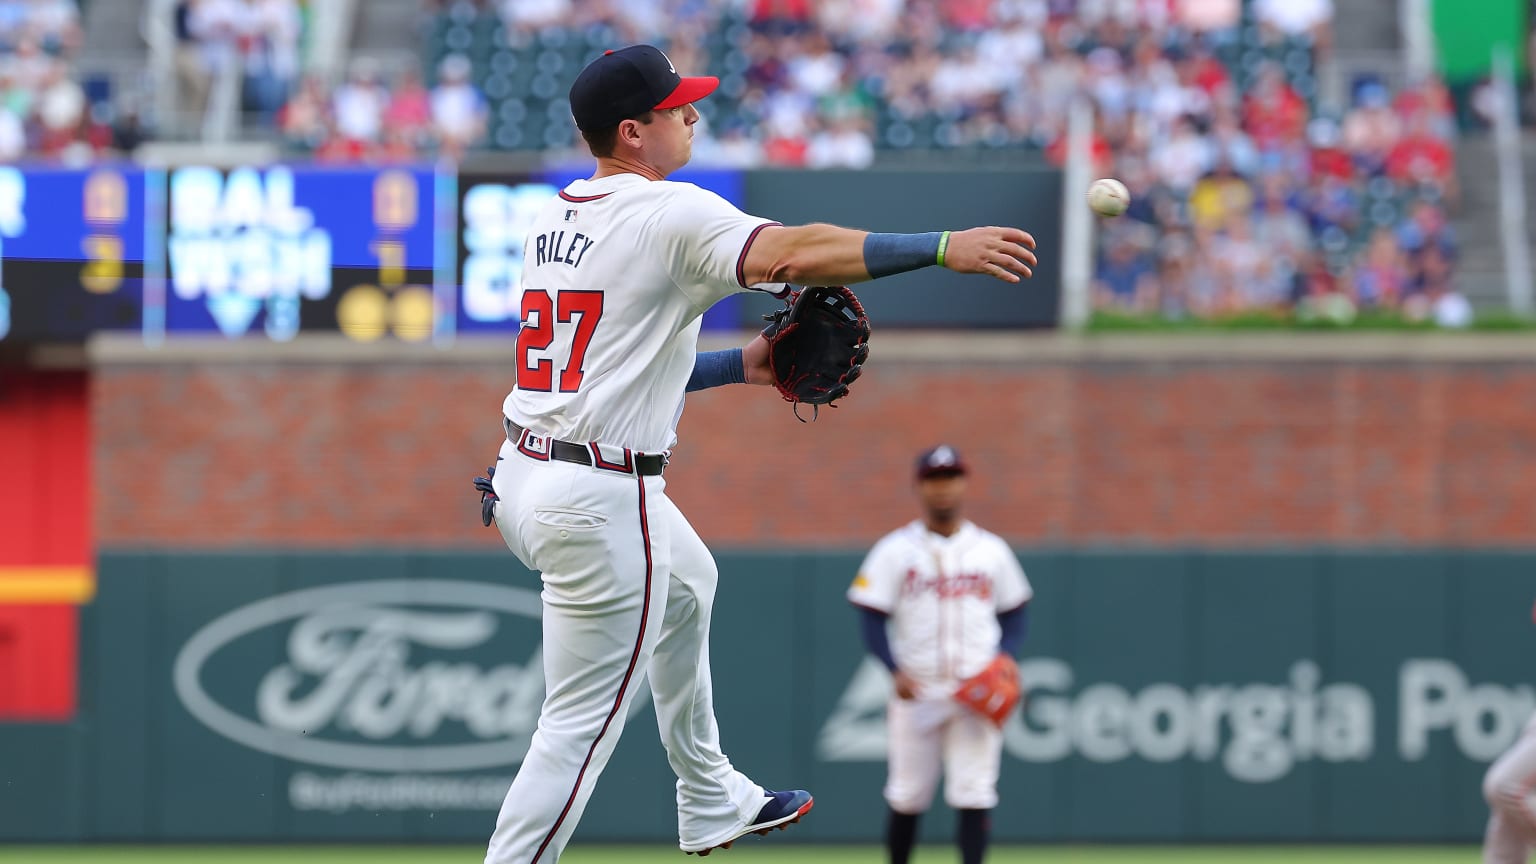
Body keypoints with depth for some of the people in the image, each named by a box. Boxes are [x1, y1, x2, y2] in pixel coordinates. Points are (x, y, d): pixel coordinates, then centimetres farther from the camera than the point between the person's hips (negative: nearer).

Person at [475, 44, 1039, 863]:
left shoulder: (553, 218, 10)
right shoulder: (668, 214, -15)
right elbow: (793, 253, -31)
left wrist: (741, 365, 12)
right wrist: (943, 248, -31)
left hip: (524, 476, 10)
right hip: (599, 504, -10)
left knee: (684, 581, 34)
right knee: (582, 725, -3)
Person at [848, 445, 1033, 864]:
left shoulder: (991, 549, 8)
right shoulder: (896, 550, 2)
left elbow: (1015, 614, 14)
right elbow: (872, 620, -2)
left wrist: (1003, 657, -6)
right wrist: (896, 670, -18)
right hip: (916, 689, -1)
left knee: (974, 794, -8)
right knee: (907, 797, 4)